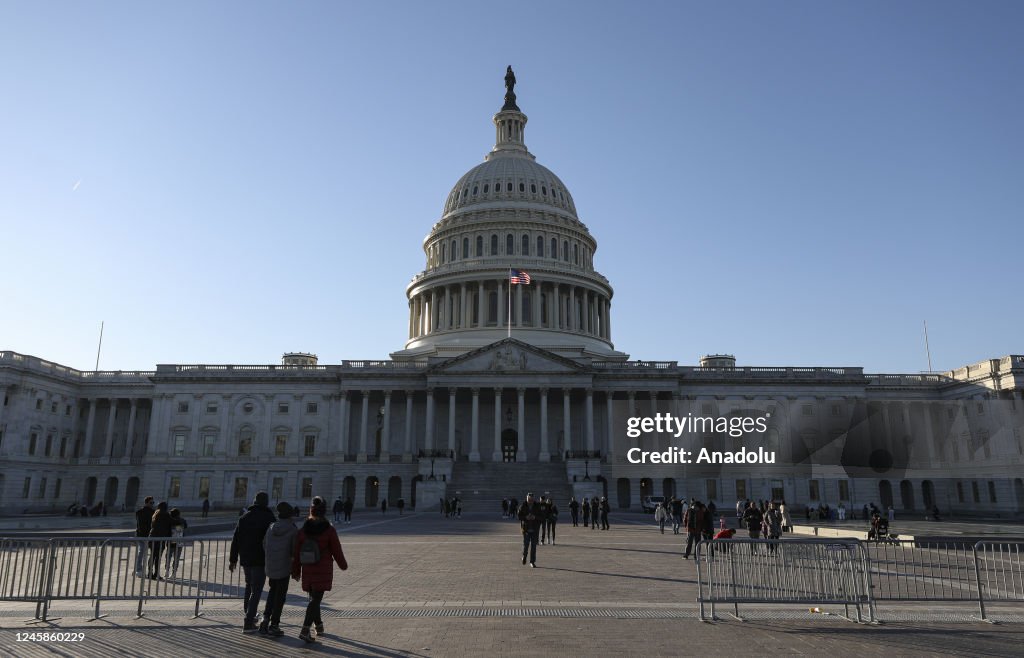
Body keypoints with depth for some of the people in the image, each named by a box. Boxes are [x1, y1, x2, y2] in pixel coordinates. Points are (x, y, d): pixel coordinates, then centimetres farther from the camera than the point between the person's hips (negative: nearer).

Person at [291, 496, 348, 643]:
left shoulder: (303, 530, -1)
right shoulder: (329, 530, -11)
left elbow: (296, 553, 4)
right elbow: (336, 550, -5)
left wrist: (295, 571, 14)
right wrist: (343, 565, 11)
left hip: (307, 571, 4)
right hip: (323, 571, -4)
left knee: (314, 598, 19)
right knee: (316, 599, -4)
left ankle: (319, 626, 33)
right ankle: (305, 630, -14)